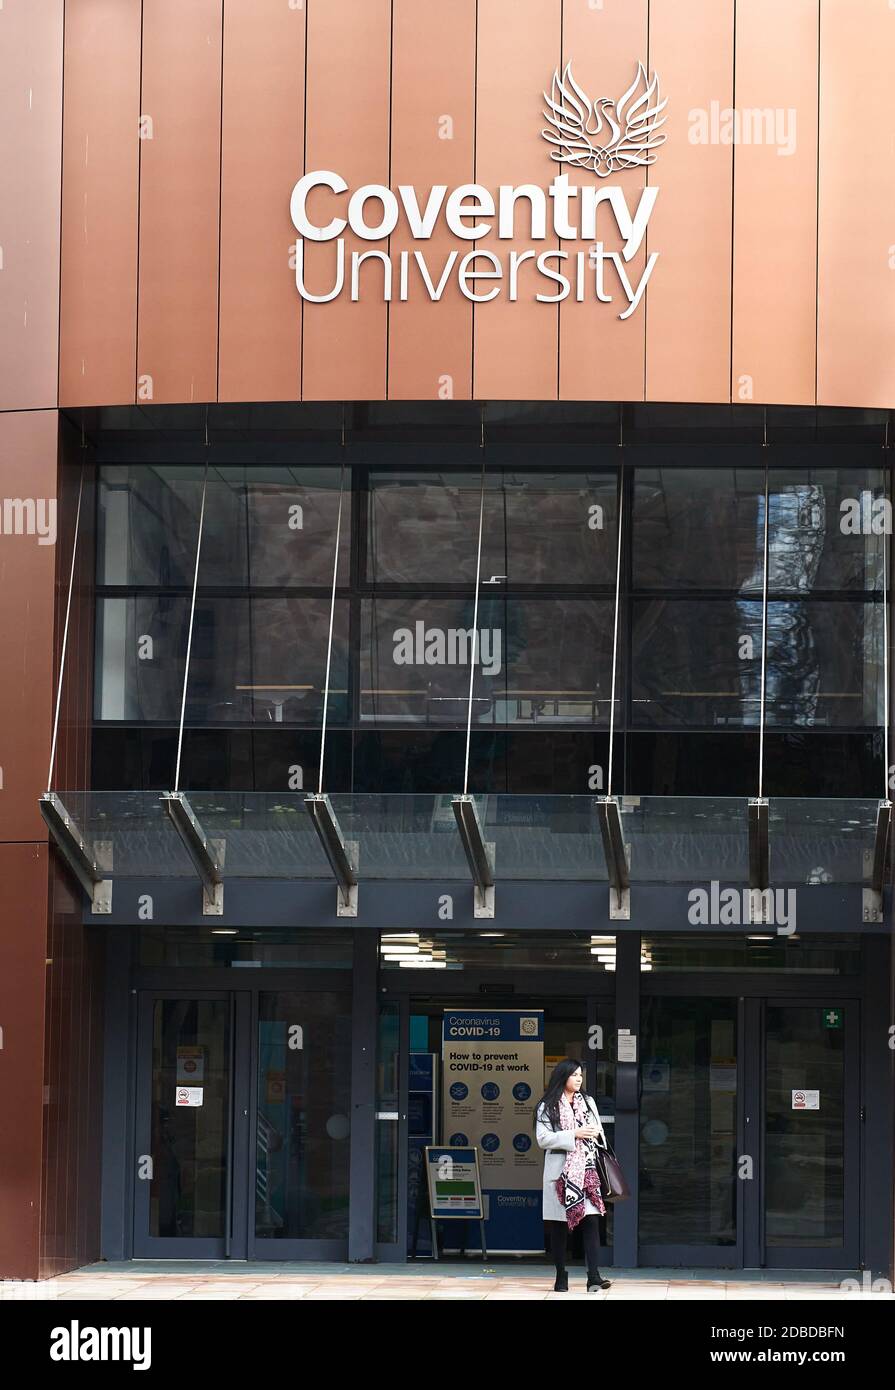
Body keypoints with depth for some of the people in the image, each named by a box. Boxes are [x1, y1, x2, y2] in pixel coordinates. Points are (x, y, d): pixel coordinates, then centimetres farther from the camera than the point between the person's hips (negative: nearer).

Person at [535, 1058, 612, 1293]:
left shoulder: (588, 1102, 16)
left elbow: (599, 1132, 21)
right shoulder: (547, 1107, 1)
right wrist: (575, 1135, -15)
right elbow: (543, 1139, -9)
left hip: (588, 1170, 3)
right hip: (561, 1172, -3)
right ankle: (561, 1277, 11)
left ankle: (594, 1276, -16)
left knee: (592, 1220, -10)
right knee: (559, 1226, 2)